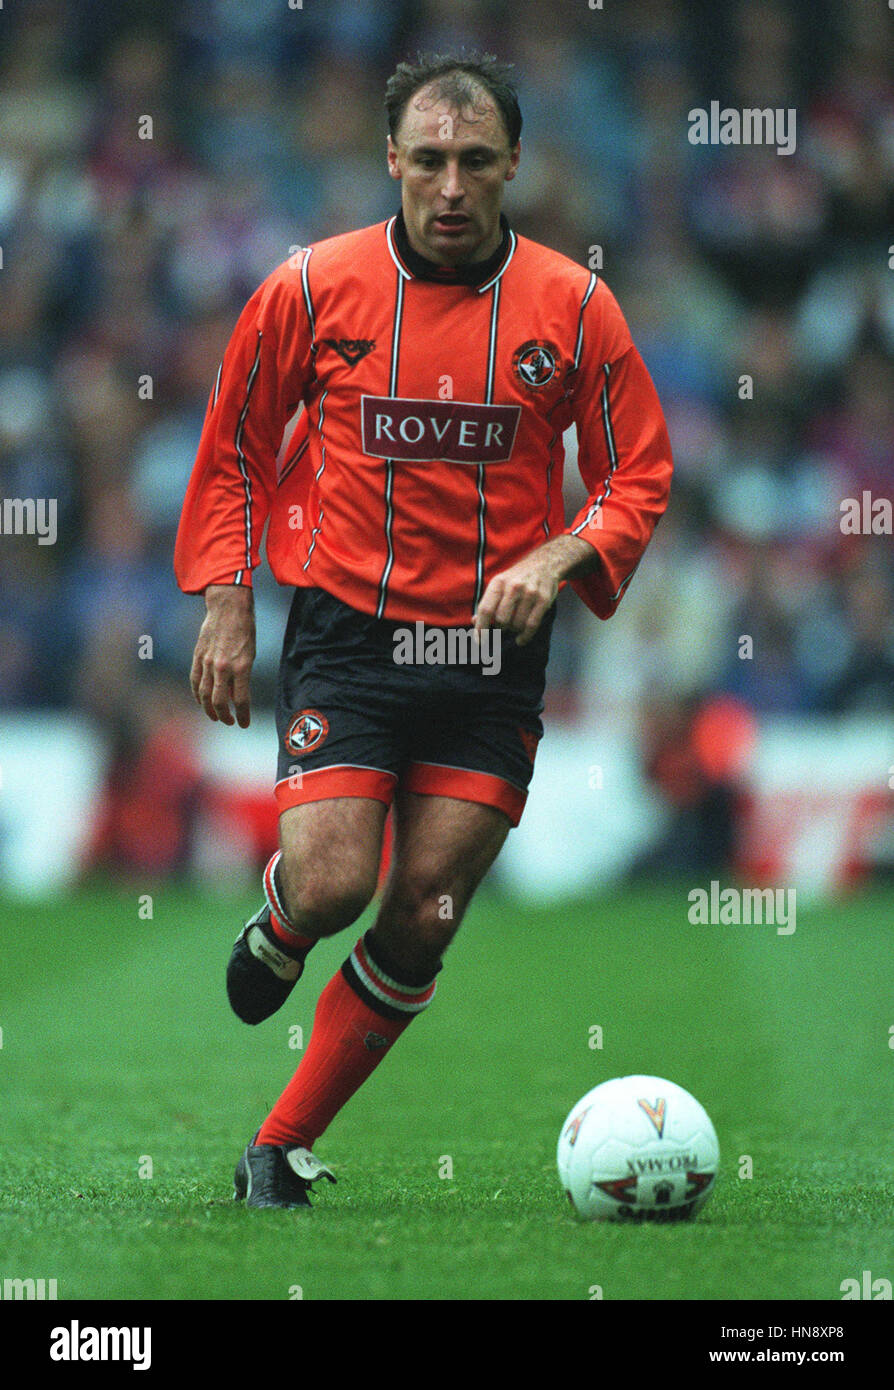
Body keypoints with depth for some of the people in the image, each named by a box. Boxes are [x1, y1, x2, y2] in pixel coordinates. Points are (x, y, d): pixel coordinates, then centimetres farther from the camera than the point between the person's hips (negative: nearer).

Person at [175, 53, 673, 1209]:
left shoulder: (572, 306, -2)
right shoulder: (311, 288, -4)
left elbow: (638, 476, 5)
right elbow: (234, 448, 8)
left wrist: (556, 560, -14)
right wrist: (227, 603, 1)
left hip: (493, 654, 1)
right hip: (345, 636, -1)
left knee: (420, 928, -1)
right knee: (331, 887, -17)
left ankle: (283, 1147, 15)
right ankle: (275, 931, 22)